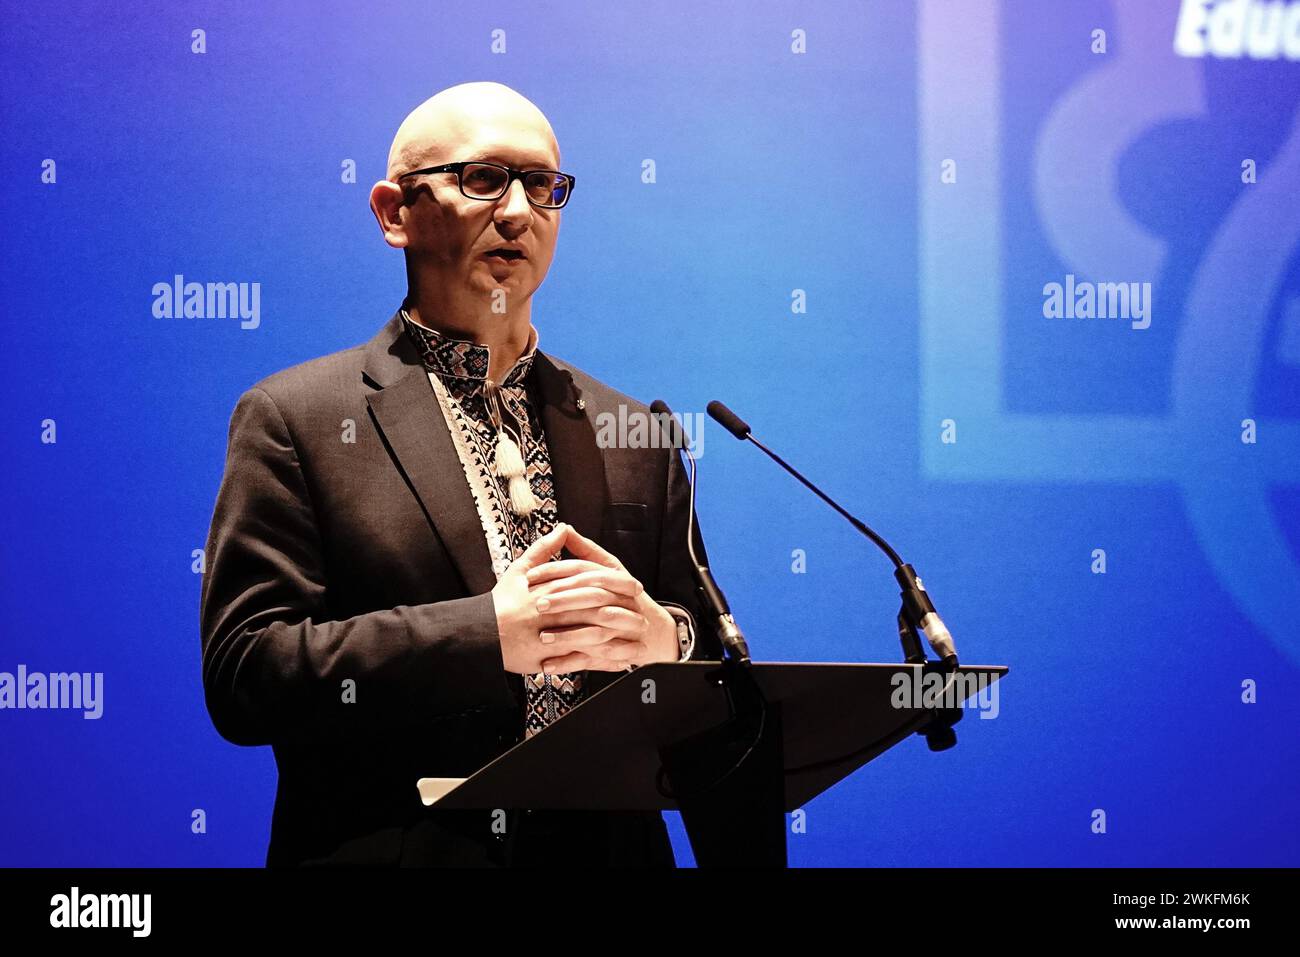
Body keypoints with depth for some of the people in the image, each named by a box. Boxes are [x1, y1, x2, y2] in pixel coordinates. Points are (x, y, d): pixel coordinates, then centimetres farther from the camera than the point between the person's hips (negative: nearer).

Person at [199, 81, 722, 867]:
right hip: (395, 848, -3)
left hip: (609, 854, 4)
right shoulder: (294, 420, -4)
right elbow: (243, 676, -12)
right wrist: (491, 632, -20)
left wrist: (661, 639, -13)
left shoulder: (634, 435, 8)